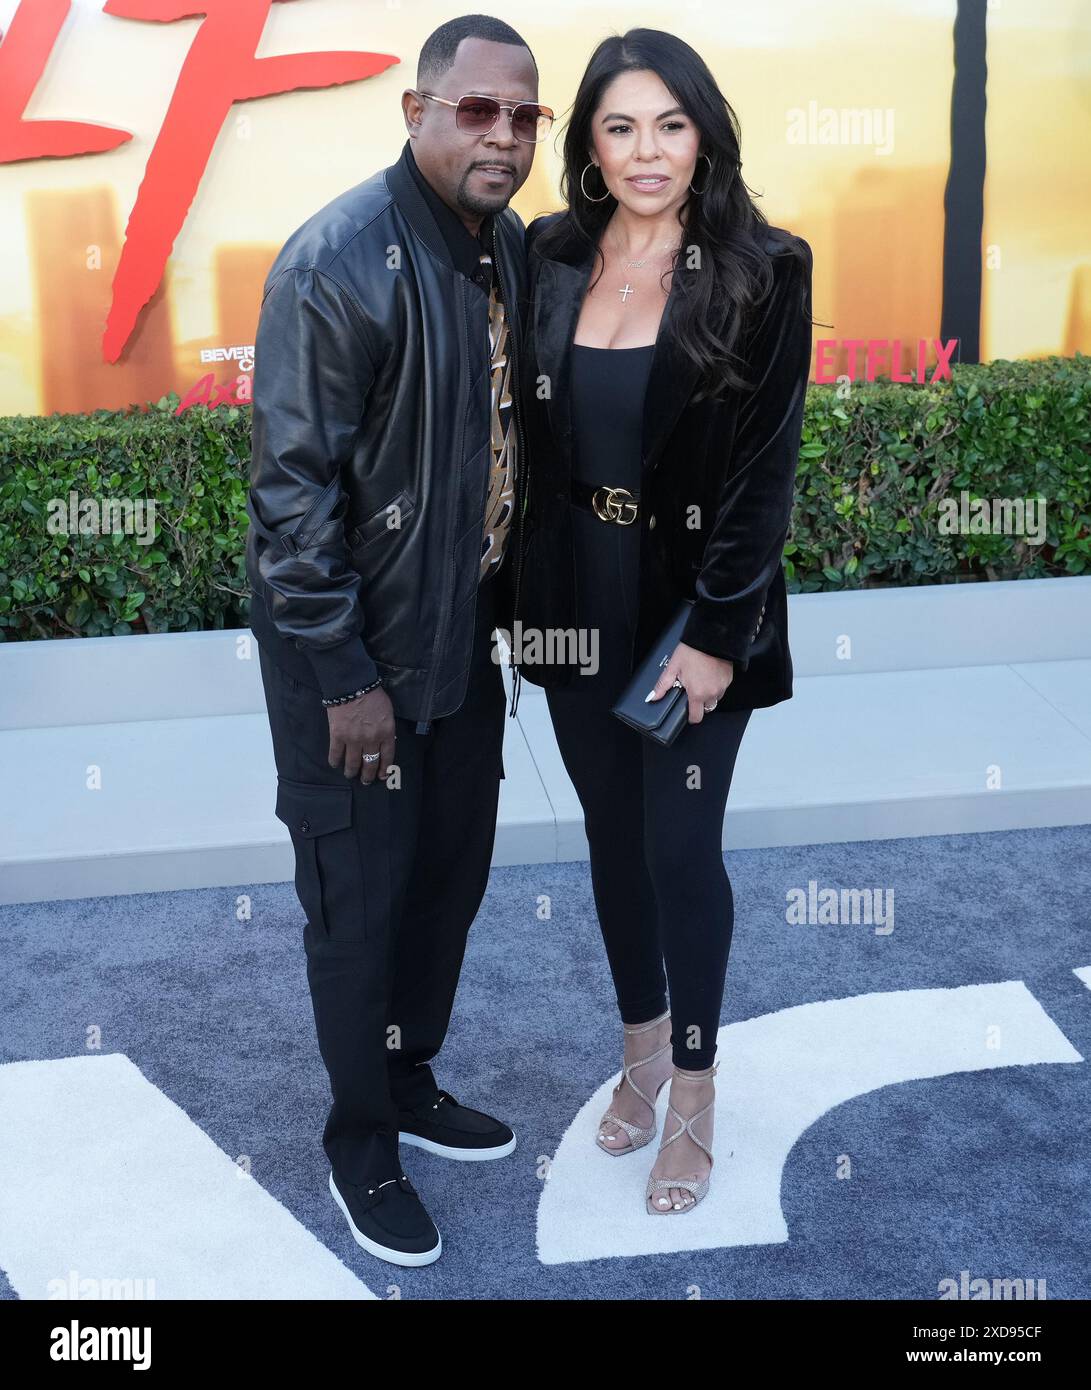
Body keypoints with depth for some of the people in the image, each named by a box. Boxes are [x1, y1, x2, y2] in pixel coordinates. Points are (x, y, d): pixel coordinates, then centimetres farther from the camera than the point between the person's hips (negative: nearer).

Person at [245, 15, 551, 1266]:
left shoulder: (512, 246, 2)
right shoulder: (339, 262, -20)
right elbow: (292, 484, -20)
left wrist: (511, 603, 12)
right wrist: (345, 674, -18)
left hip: (465, 631, 7)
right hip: (353, 646, -7)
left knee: (452, 871, 19)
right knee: (360, 899, 7)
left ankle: (411, 1082, 41)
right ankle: (361, 1145, 27)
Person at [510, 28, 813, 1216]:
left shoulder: (759, 273, -10)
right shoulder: (549, 261, 0)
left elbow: (765, 469, -11)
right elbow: (527, 434, 5)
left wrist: (716, 634, -15)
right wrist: (524, 592, 0)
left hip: (692, 604, -4)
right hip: (576, 596, 4)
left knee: (681, 848, 2)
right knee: (612, 834, 15)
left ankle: (694, 1096, 22)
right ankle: (642, 1047, 36)